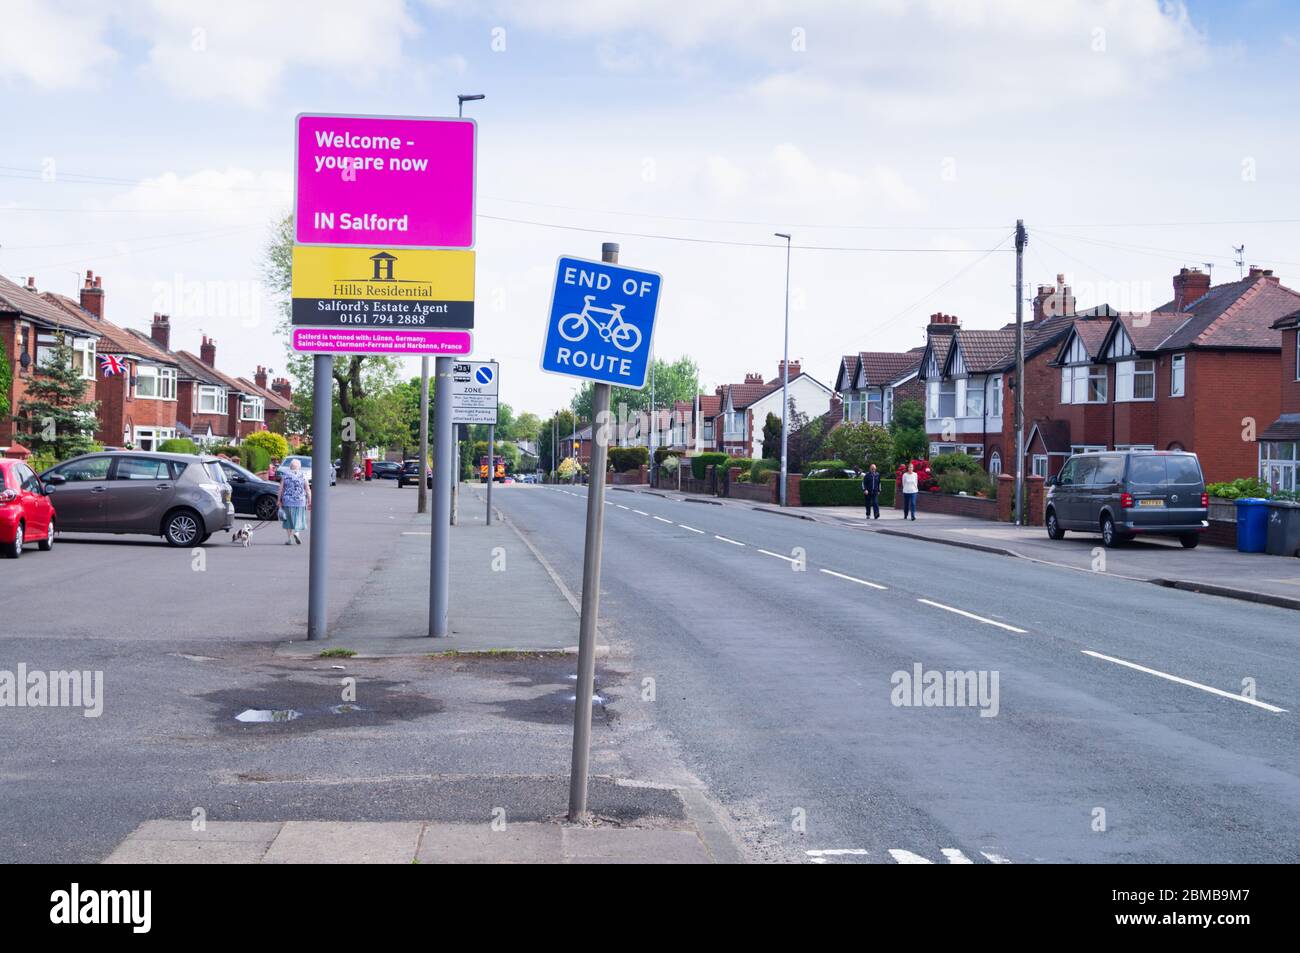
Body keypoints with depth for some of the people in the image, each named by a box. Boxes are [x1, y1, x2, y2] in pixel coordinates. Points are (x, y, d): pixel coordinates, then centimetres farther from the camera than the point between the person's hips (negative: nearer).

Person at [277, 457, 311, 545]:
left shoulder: (285, 476, -1)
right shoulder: (303, 476, -1)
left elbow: (281, 490, -3)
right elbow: (308, 490, -2)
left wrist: (279, 500, 2)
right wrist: (309, 502, 3)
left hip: (287, 501, 0)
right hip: (300, 501, 0)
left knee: (288, 520, 10)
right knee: (299, 519, 13)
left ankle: (289, 539, 9)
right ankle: (297, 533, -11)